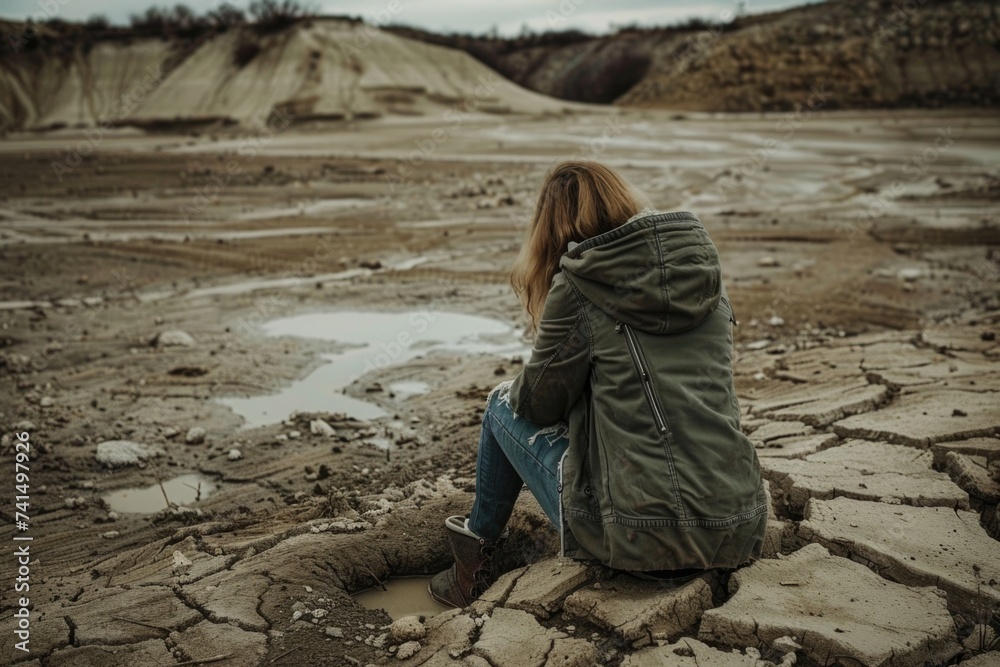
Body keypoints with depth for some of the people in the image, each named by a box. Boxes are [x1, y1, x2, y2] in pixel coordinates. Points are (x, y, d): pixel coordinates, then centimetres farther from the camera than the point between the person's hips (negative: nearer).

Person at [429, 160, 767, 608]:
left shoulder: (578, 286, -8)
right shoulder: (705, 268, 8)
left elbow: (539, 402, 1)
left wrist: (514, 393, 23)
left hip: (641, 540, -6)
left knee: (504, 406, 17)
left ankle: (476, 557, 34)